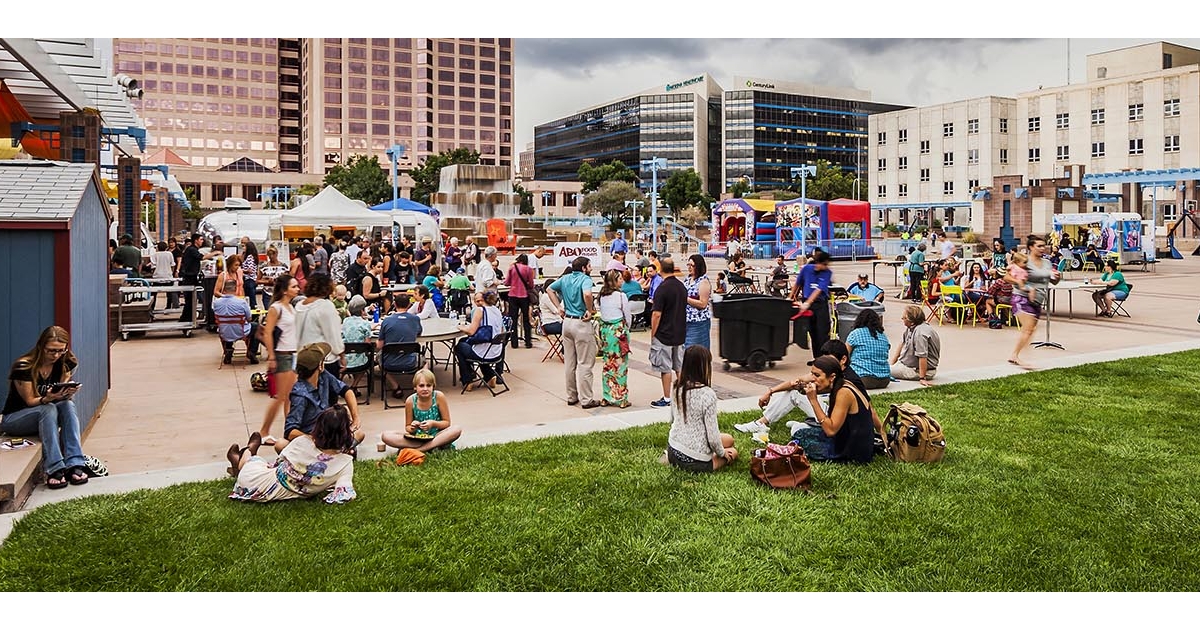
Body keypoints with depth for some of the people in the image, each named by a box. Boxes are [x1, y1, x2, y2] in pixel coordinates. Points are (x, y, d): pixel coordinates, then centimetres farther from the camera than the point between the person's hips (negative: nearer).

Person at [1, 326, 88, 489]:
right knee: (48, 409, -35)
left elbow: (63, 396, -3)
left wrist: (67, 392, -27)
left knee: (68, 405, -27)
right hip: (13, 419, -5)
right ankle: (54, 469, -43)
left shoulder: (64, 364, -4)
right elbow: (30, 401, -16)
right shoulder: (23, 367, -20)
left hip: (46, 414, 5)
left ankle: (75, 464, -37)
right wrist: (48, 398, -38)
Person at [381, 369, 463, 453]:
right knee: (385, 436, -21)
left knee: (456, 430, -32)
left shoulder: (439, 397, -12)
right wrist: (412, 428, -21)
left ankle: (418, 449, -30)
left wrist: (433, 423, -25)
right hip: (417, 437, 2)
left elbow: (447, 423, -6)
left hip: (436, 436, -1)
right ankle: (431, 447, -26)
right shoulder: (410, 401, -8)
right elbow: (408, 427, 3)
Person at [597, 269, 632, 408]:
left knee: (607, 364, 12)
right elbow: (628, 316, -5)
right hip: (618, 330, -6)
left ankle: (606, 398, 16)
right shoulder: (621, 295, -13)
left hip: (605, 330, 6)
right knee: (620, 365, 2)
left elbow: (601, 313, 9)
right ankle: (621, 398, 6)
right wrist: (626, 329, 13)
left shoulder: (602, 295, 3)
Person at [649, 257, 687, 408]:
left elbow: (657, 314, -18)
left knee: (665, 368, 0)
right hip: (680, 334, 7)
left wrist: (652, 334, -8)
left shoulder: (662, 288, -17)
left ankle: (666, 399, 6)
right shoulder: (682, 286, 6)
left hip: (664, 335, -7)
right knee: (680, 366, 14)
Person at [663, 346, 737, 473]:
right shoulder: (707, 394, -24)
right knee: (733, 452, 23)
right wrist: (722, 453, 0)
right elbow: (713, 435, -20)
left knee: (728, 439, 25)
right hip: (695, 461, -6)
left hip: (672, 452, 6)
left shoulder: (677, 389, -3)